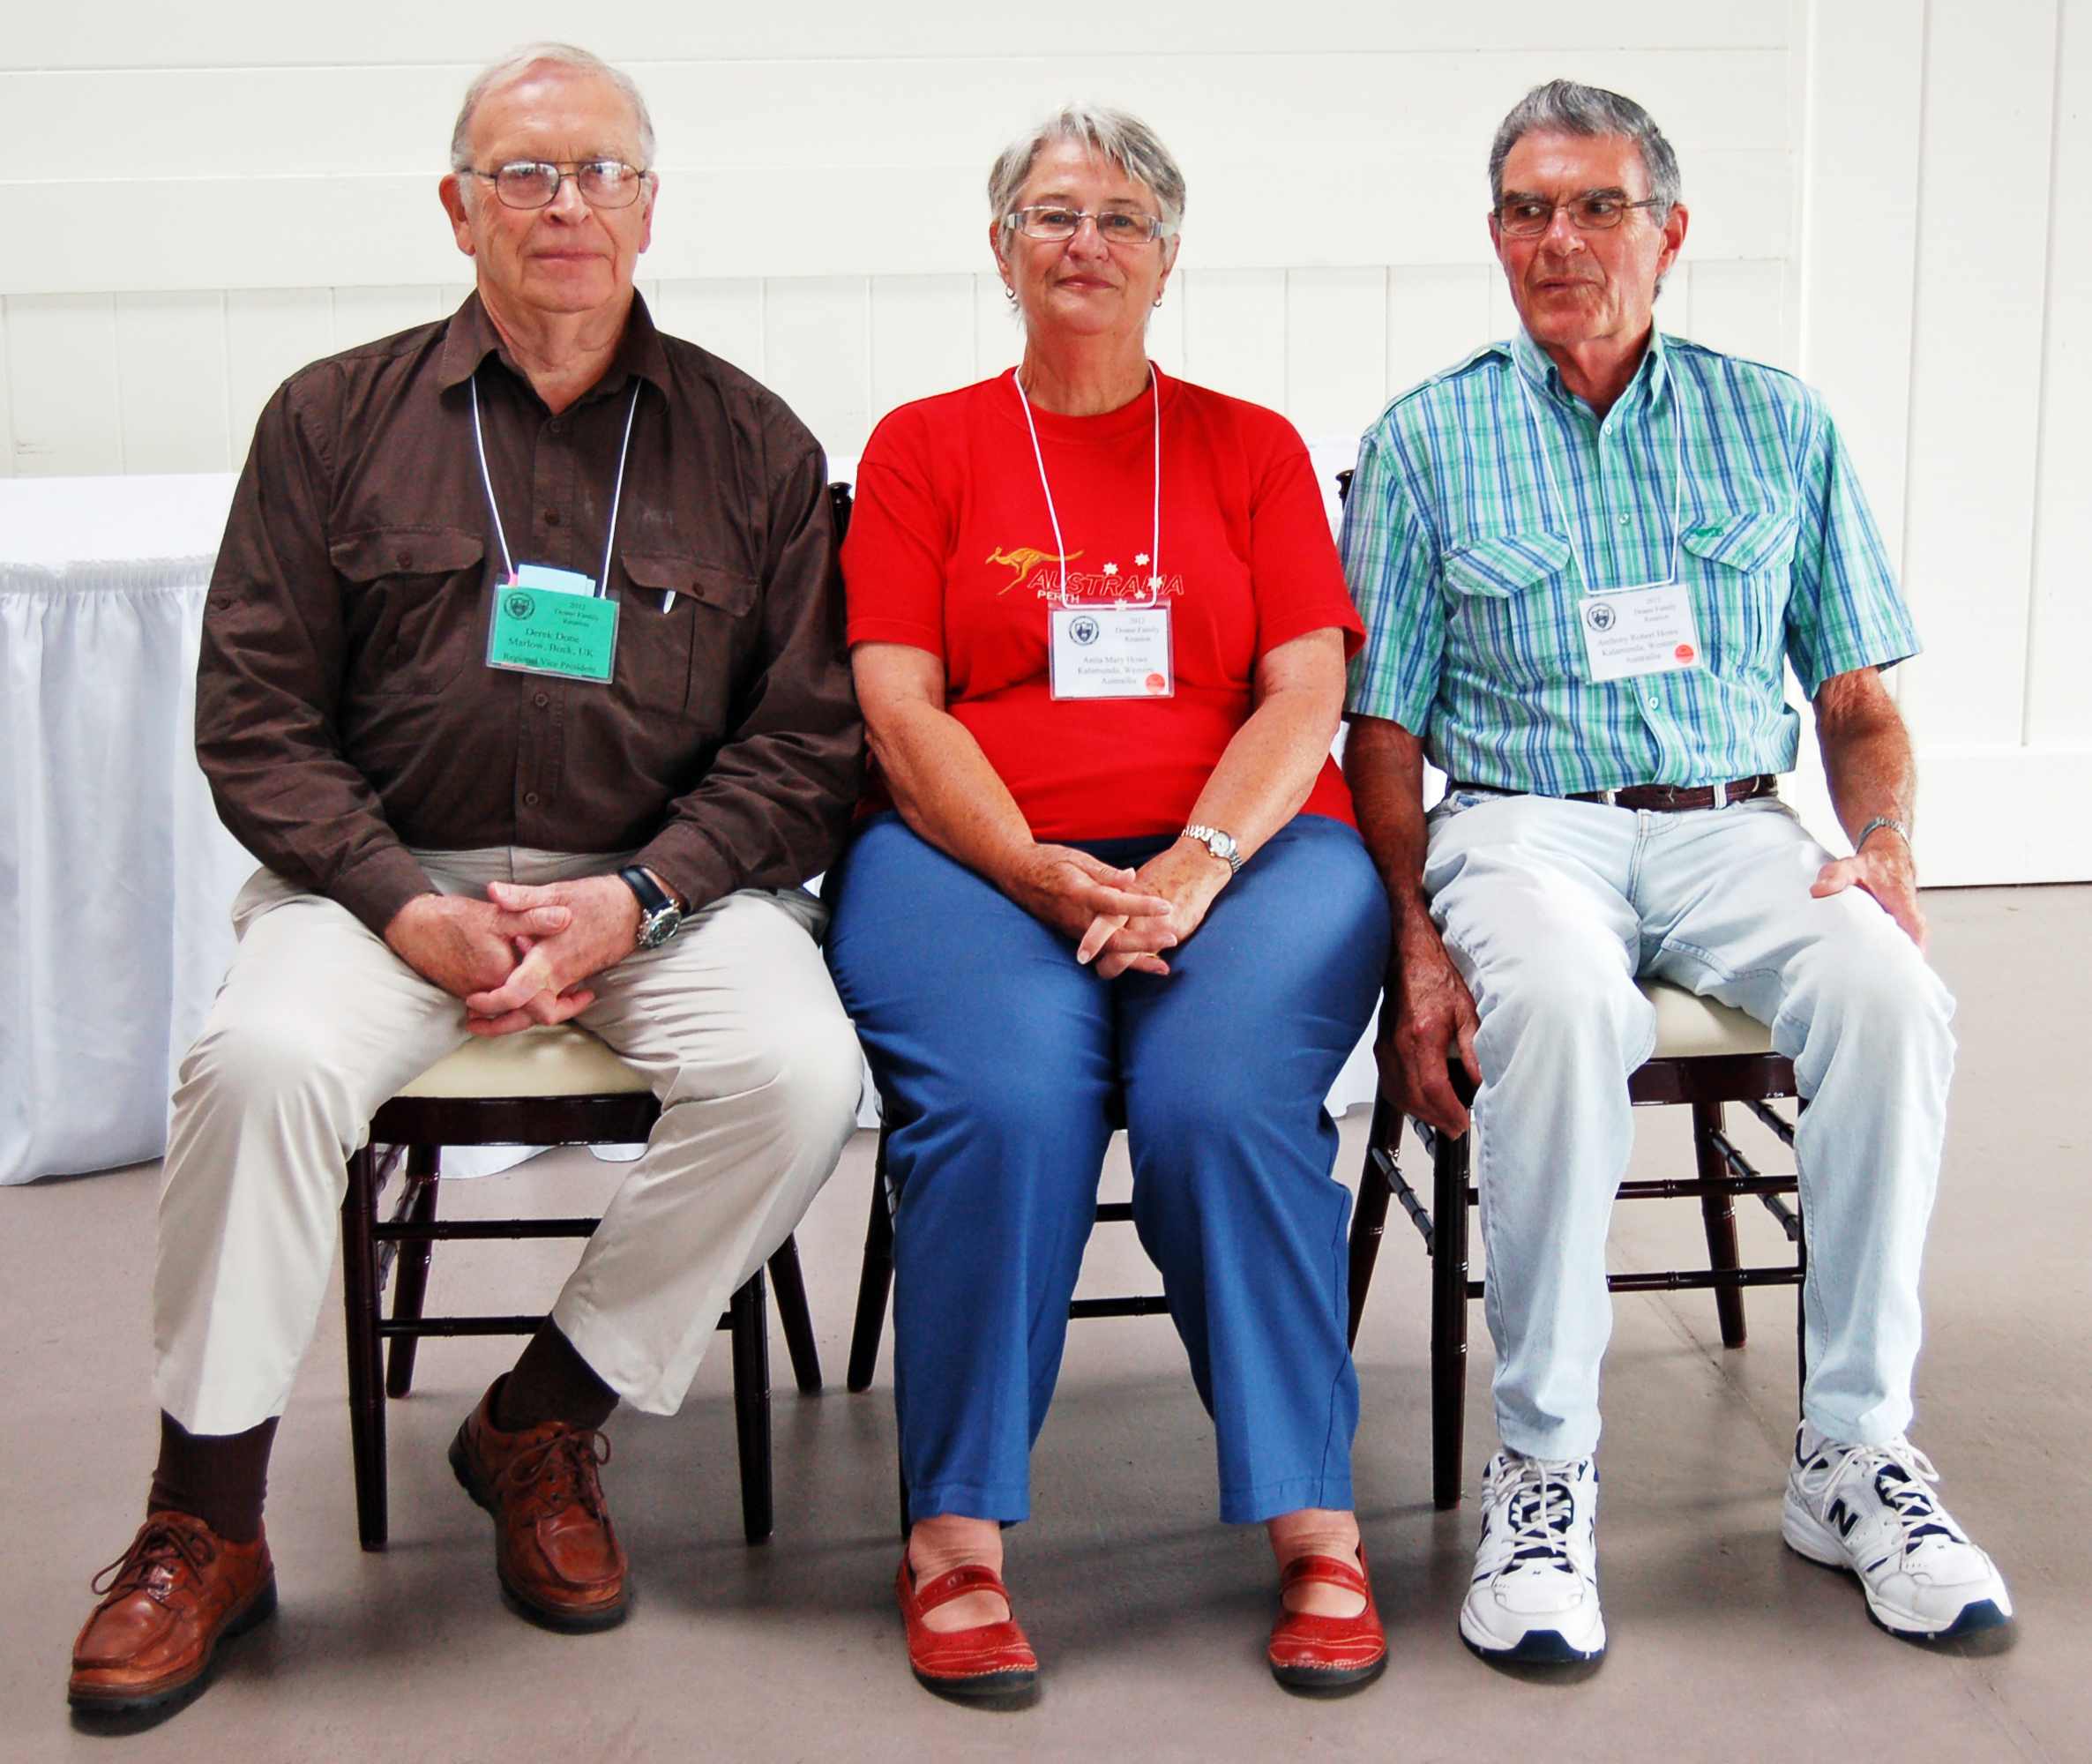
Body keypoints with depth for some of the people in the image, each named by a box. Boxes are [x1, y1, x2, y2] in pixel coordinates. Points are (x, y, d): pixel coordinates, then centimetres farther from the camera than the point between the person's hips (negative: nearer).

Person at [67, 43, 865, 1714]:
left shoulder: (751, 442, 9)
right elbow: (254, 716, 4)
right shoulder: (337, 417, 9)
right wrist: (406, 908, -11)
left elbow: (805, 739, 5)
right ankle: (206, 1524, -11)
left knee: (800, 1072, -27)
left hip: (665, 881, 1)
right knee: (266, 1058, -30)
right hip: (391, 869, 0)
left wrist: (632, 900, -11)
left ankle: (541, 1424, -5)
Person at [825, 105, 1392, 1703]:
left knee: (1226, 1099, -30)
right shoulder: (924, 448, 15)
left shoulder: (1251, 449, 18)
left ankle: (1316, 1526, -18)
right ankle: (958, 1532, -18)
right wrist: (1045, 878, -13)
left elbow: (1306, 696, 6)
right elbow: (899, 709, 4)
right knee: (1001, 1101, -31)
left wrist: (1192, 867, -13)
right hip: (971, 855, 0)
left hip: (1245, 852, 1)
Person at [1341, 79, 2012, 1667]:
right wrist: (1415, 943, -11)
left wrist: (1885, 849, -6)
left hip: (1733, 824, 2)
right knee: (1564, 1001, -37)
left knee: (1892, 990, -31)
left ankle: (1855, 1449, -16)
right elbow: (1383, 730, 4)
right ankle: (1544, 1462, -24)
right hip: (1523, 822, -2)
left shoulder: (1778, 426, 14)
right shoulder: (1427, 443, 9)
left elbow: (1858, 698, 15)